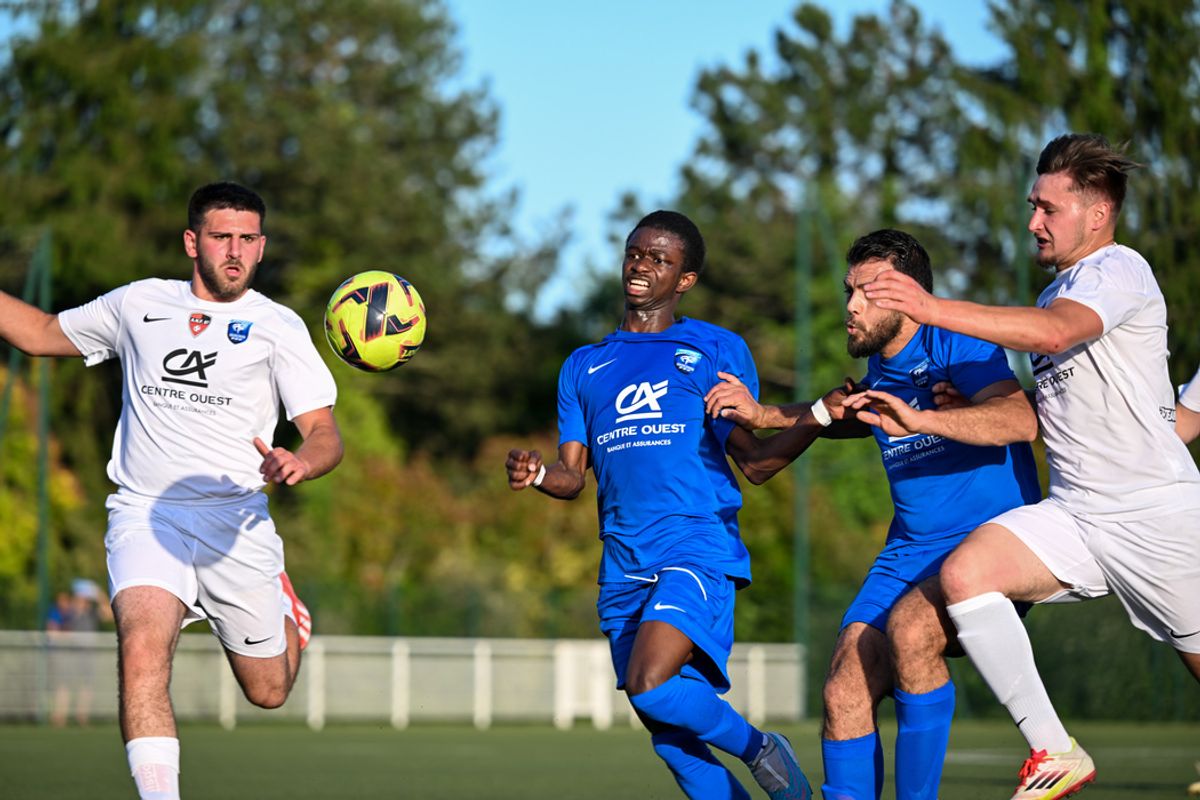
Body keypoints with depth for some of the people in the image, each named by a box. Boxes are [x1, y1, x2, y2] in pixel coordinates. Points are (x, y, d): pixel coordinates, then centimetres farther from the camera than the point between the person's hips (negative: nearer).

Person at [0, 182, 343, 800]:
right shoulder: (138, 303, 10)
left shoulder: (277, 326, 3)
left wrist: (298, 464, -27)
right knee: (142, 649, -28)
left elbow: (325, 434, -4)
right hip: (144, 515, 0)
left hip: (236, 518, 0)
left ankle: (283, 610, 46)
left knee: (267, 693, 11)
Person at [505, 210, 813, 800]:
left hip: (699, 546, -5)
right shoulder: (584, 368, 21)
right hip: (624, 567, 5)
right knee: (670, 736, 2)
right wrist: (536, 475, -10)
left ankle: (757, 748, 1)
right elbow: (573, 478, 13)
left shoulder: (718, 349, 10)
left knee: (652, 686, -24)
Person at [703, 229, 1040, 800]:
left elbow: (1021, 421, -26)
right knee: (844, 690, -10)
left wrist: (917, 420, -37)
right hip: (910, 552, 8)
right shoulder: (878, 377, 14)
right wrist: (762, 416, 20)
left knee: (910, 627, -34)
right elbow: (834, 416, 38)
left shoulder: (955, 345, -9)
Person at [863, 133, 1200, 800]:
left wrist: (934, 308, -34)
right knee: (965, 572, -18)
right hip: (1074, 513, 7)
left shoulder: (1120, 269, -9)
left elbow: (1053, 332, -30)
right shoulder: (1060, 290, 19)